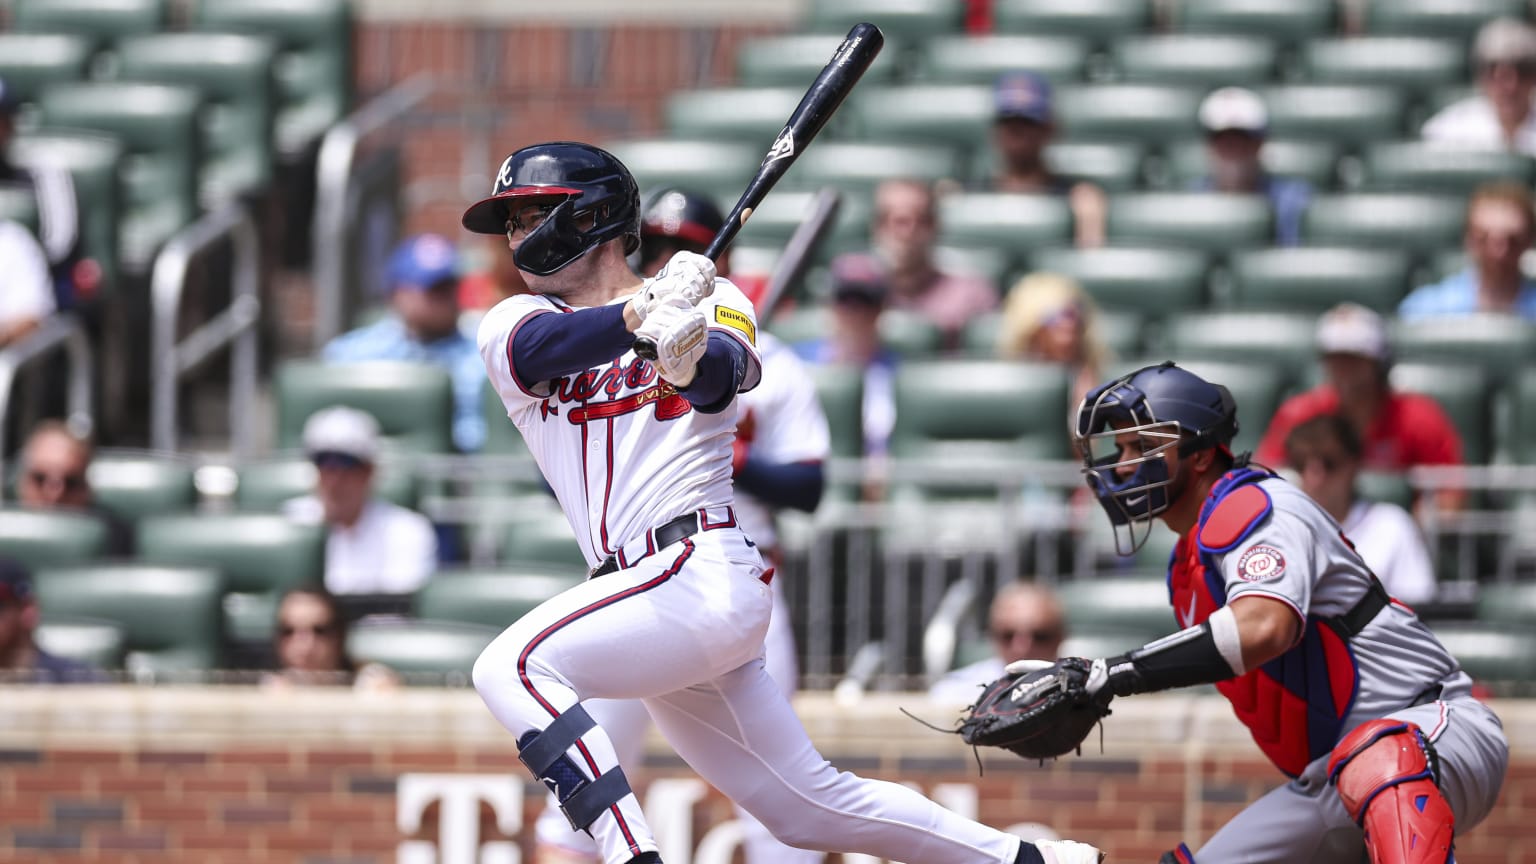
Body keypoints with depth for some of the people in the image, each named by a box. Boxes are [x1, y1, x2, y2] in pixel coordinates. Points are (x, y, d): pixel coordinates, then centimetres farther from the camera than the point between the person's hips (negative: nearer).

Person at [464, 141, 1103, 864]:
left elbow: (729, 373, -20)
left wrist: (692, 357, -45)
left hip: (700, 568, -6)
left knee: (512, 666, -25)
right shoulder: (511, 324, 12)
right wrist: (637, 313, -34)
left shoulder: (711, 300, 4)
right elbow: (538, 349, -13)